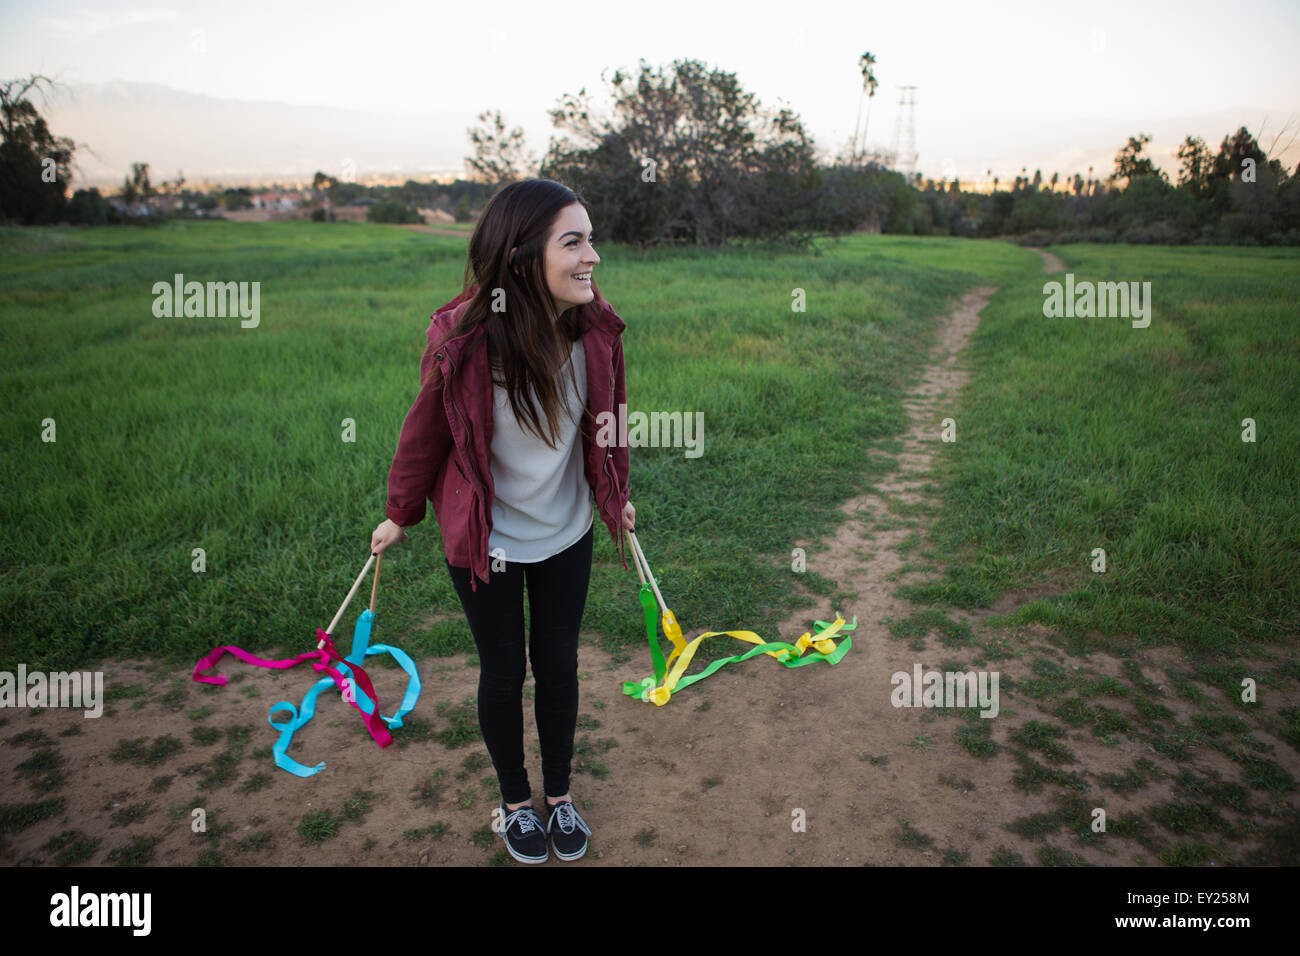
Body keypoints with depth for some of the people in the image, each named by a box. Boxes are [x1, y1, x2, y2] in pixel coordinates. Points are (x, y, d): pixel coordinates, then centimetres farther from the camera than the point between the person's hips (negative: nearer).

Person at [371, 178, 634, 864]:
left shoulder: (596, 327, -17)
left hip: (567, 531, 3)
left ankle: (560, 796, 42)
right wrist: (401, 516, 4)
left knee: (558, 664, 17)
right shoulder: (462, 339, -27)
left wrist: (616, 495, 15)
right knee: (503, 671, 15)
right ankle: (515, 801, 41)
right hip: (486, 541, -3)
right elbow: (426, 433, -11)